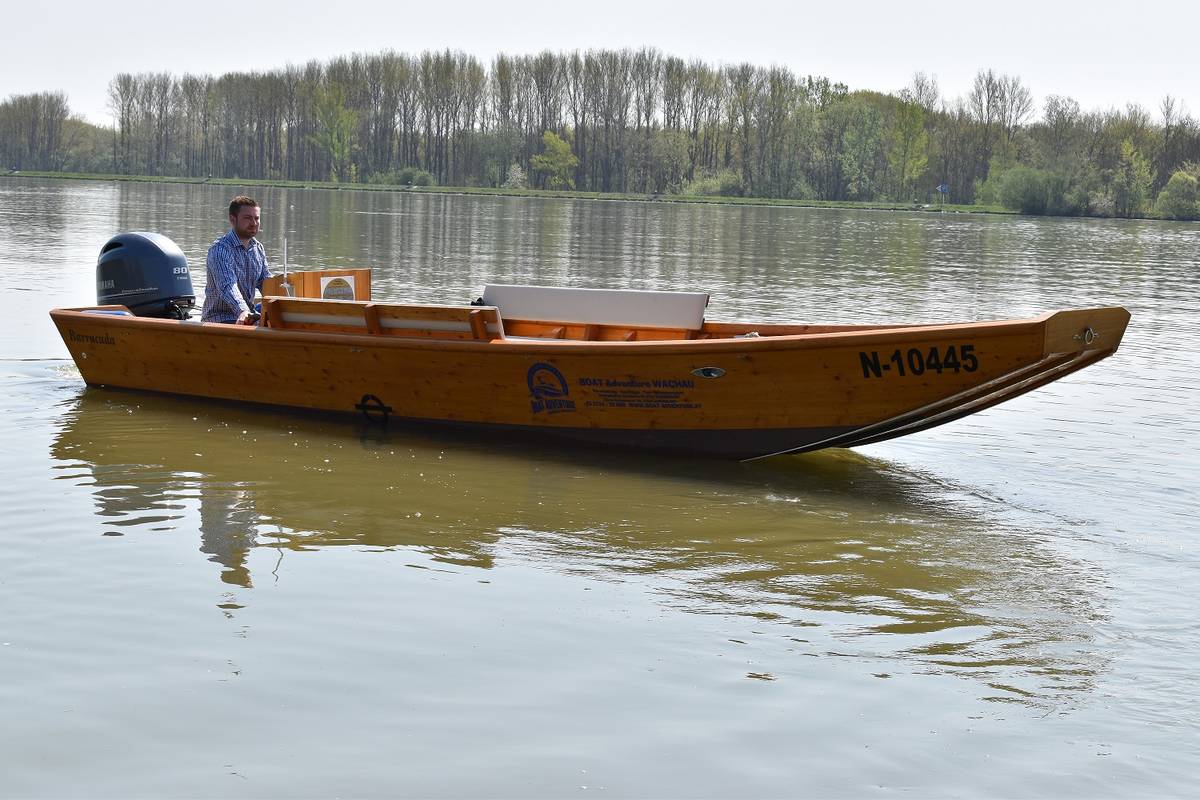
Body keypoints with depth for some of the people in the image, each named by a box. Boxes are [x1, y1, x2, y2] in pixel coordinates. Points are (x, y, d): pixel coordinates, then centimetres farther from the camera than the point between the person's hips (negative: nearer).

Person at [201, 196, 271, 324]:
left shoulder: (258, 248, 12)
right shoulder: (220, 249, -14)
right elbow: (228, 286, -28)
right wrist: (242, 311, -46)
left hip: (249, 315, 8)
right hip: (220, 318, -8)